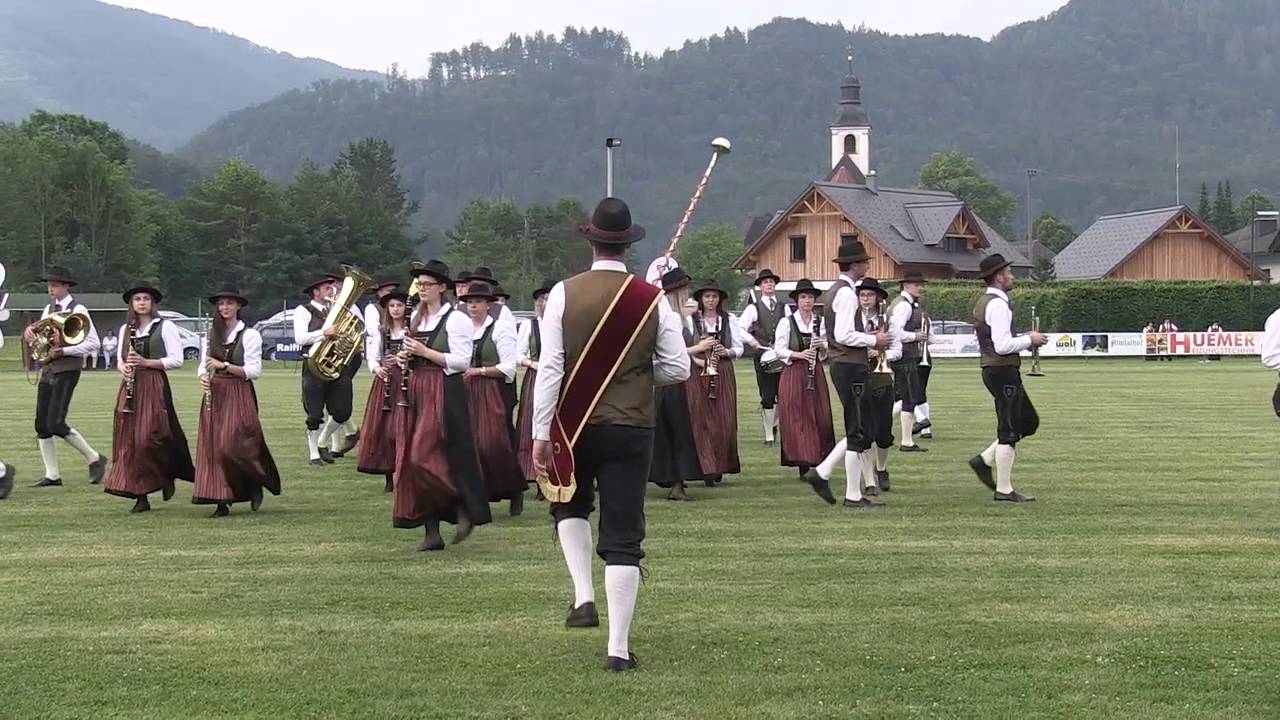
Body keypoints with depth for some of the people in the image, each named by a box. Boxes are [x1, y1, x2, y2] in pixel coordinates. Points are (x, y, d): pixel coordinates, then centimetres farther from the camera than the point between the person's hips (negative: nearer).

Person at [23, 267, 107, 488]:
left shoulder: (78, 310, -8)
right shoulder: (48, 310, 14)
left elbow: (93, 343, -13)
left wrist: (63, 351, -19)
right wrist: (31, 331, 2)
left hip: (66, 372, -8)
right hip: (47, 371, 8)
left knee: (56, 424, -14)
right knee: (41, 425, 4)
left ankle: (94, 459, 2)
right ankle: (52, 475, 11)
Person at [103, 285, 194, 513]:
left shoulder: (165, 327, 0)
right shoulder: (125, 329, 15)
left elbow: (177, 360, -5)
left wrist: (146, 362, -14)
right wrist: (123, 367, -2)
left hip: (154, 386, -5)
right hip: (130, 387, 5)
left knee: (149, 438, -16)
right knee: (129, 441, -1)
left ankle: (167, 476, 12)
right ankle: (140, 496, 3)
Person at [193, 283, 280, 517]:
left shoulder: (249, 335, -3)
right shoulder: (211, 335, 13)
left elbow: (254, 371, -9)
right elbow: (203, 365, 17)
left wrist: (224, 366, -17)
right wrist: (203, 376, -6)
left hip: (238, 395, -5)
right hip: (214, 395, 5)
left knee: (231, 445, -14)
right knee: (213, 446, -1)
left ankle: (255, 485, 10)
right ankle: (222, 501, 3)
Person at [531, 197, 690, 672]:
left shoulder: (564, 294, -8)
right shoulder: (652, 299, -5)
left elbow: (549, 368, -10)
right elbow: (678, 369, -2)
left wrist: (541, 434, -7)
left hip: (575, 423, 0)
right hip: (632, 428, 0)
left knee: (571, 506, 28)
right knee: (623, 538, 4)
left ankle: (583, 597, 11)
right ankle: (618, 648, 3)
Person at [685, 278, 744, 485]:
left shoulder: (728, 320, 9)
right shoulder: (690, 320, 1)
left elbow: (739, 348, 12)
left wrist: (727, 352, -7)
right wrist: (695, 360, -15)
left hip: (723, 374, 2)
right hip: (698, 375, -2)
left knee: (725, 422, 0)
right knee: (702, 421, -5)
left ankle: (721, 466, 12)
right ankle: (707, 469, -1)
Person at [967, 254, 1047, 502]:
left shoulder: (983, 303, 15)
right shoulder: (998, 305, -17)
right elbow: (1003, 345, -24)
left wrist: (1024, 340, 14)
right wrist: (1029, 340, -10)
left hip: (993, 369, 10)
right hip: (1003, 371, -10)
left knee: (1029, 422, 17)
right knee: (1009, 431, -3)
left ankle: (984, 460, 14)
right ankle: (1004, 490, 2)